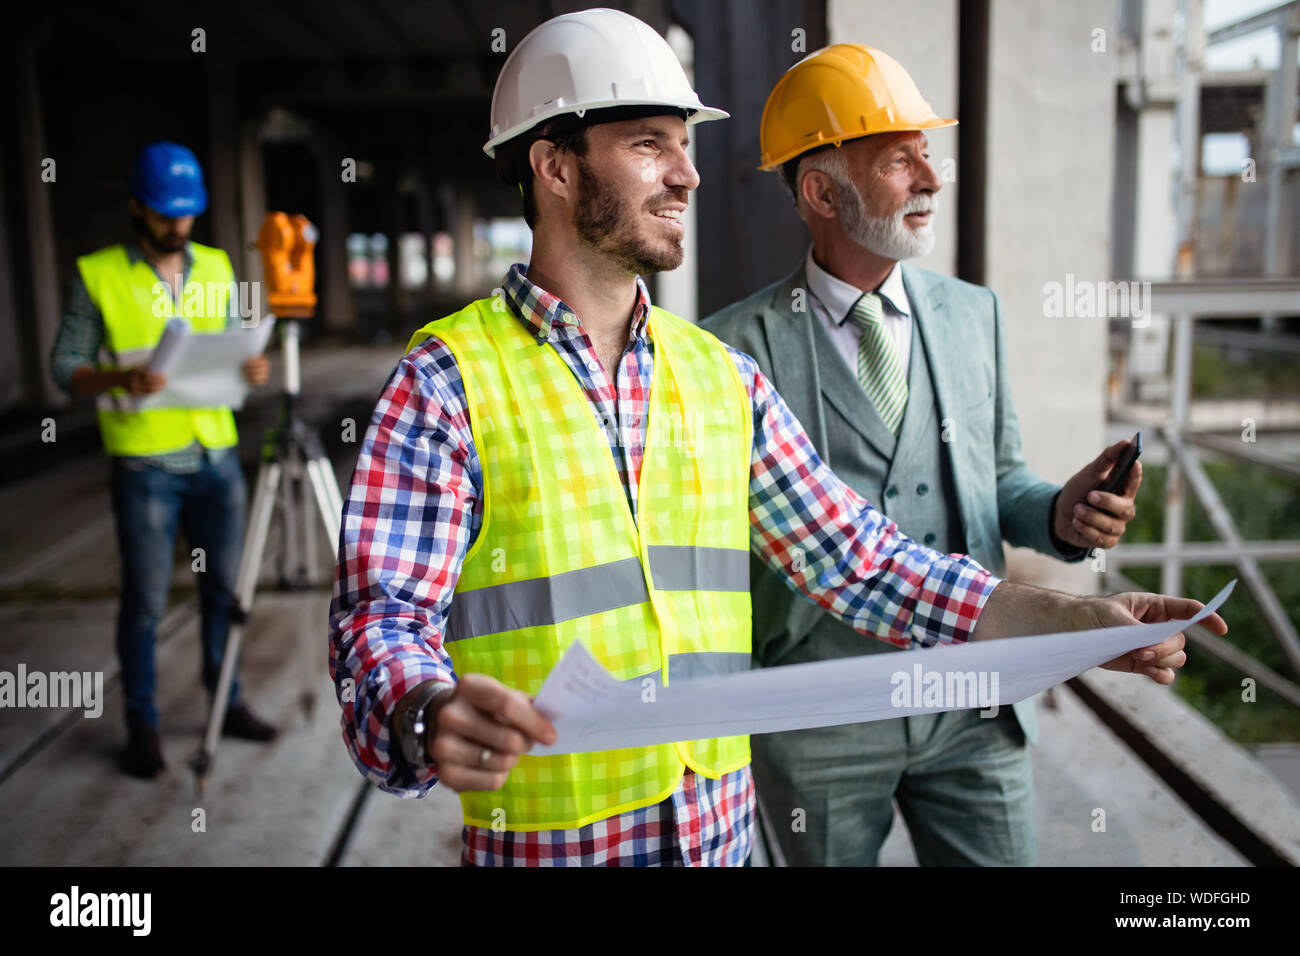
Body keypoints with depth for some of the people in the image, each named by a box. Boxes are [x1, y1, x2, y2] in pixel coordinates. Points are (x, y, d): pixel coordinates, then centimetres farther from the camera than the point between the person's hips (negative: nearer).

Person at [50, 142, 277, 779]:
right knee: (144, 601, 3)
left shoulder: (216, 268, 10)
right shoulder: (97, 276, -3)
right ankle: (141, 726, 17)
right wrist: (120, 379, -22)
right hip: (145, 465, -4)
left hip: (217, 456, 4)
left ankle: (227, 703, 27)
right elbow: (65, 366, -3)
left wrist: (250, 368, -7)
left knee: (223, 587, 11)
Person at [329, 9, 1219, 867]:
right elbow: (384, 619, -15)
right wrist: (430, 714, -37)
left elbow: (857, 558, 5)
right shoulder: (446, 383, -10)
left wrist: (1080, 619, -2)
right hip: (548, 840, -4)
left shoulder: (725, 375, 5)